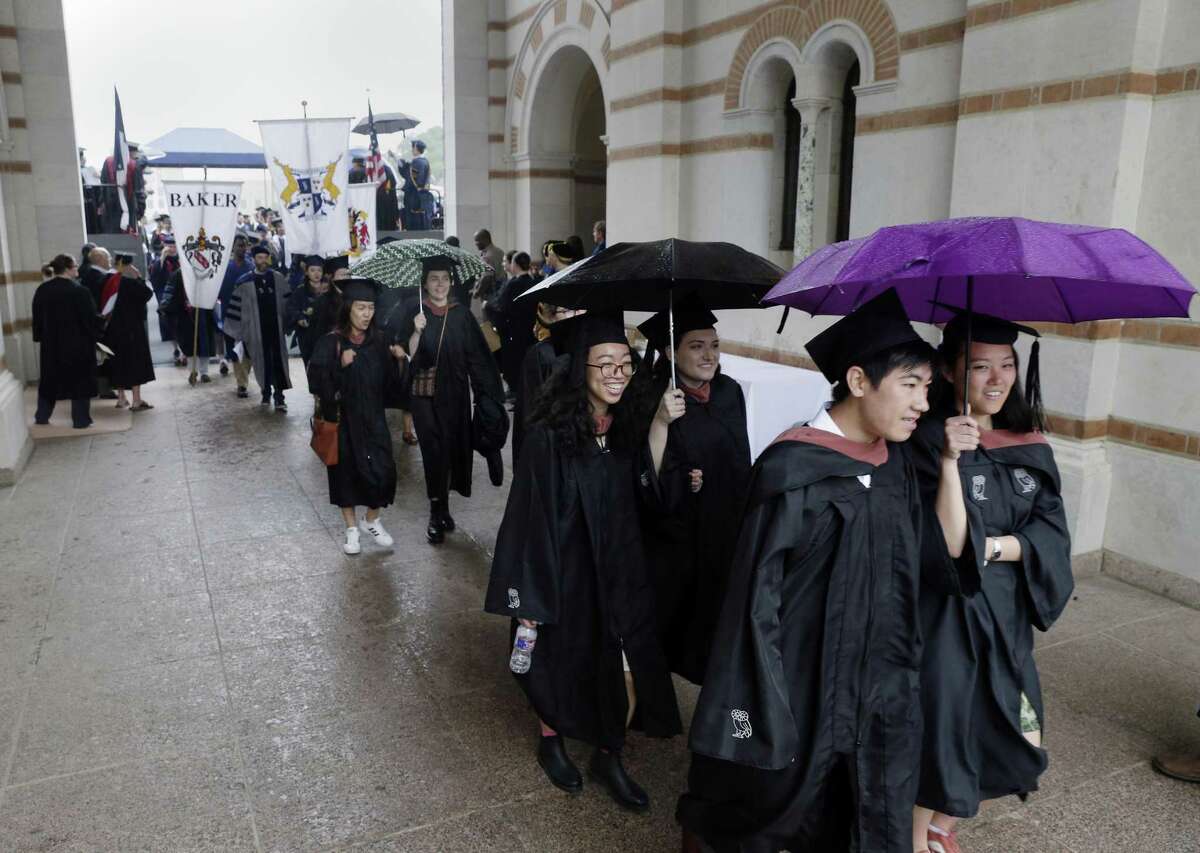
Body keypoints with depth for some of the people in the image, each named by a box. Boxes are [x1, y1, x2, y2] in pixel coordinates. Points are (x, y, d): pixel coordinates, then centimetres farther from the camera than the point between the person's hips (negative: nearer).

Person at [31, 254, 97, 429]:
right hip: (77, 344, -5)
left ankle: (42, 416, 25)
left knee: (49, 379, 18)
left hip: (51, 344, 5)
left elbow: (37, 318, 8)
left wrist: (40, 338, 16)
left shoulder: (42, 290, 1)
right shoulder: (79, 291, -17)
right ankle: (80, 419, 7)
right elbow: (90, 318, -14)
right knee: (79, 380, 5)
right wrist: (94, 336, -2)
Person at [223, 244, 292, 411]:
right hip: (257, 330, -1)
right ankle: (266, 393, 22)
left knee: (279, 361, -3)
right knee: (262, 362, 7)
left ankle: (279, 397, 1)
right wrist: (238, 329, -3)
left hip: (277, 327, 1)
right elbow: (237, 307, 0)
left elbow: (287, 303, 8)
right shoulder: (244, 282, -1)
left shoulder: (278, 278, 4)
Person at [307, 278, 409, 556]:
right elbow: (317, 381, -15)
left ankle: (372, 520, 22)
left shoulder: (380, 340, 0)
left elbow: (391, 381, 2)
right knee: (347, 470, 7)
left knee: (382, 470, -2)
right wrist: (340, 365, -29)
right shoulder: (331, 342, -10)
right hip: (343, 419, -2)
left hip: (373, 418, 2)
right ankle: (351, 527, 24)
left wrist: (398, 359, -15)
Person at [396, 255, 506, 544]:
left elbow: (476, 357, 3)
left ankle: (439, 510, 22)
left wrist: (483, 392, -2)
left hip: (455, 394, 2)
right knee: (433, 451, -5)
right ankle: (438, 511, 3)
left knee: (451, 449, 6)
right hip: (424, 394, -2)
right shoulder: (414, 315, 0)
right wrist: (417, 331, -22)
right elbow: (406, 356, -6)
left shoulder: (461, 315, 3)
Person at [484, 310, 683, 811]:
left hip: (619, 568, 5)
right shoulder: (550, 435, -20)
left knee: (628, 671, 7)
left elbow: (643, 500, 7)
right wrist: (526, 594, -13)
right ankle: (551, 742, 44)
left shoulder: (627, 427, -3)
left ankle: (608, 757, 33)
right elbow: (529, 516, -16)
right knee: (559, 659, 16)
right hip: (563, 570, -4)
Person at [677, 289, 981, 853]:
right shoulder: (793, 469, -19)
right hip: (801, 690, -6)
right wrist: (757, 709, -17)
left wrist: (951, 464, -5)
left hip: (880, 693, 7)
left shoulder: (896, 461, 3)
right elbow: (756, 594, -18)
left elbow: (945, 554, 4)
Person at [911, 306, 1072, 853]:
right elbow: (942, 546, -23)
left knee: (1010, 738, 15)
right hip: (944, 612, -6)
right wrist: (950, 462, -35)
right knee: (939, 730, 4)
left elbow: (1052, 531, 0)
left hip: (1006, 609, 6)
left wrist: (993, 546, -16)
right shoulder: (927, 441, -15)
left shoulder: (1028, 444, 3)